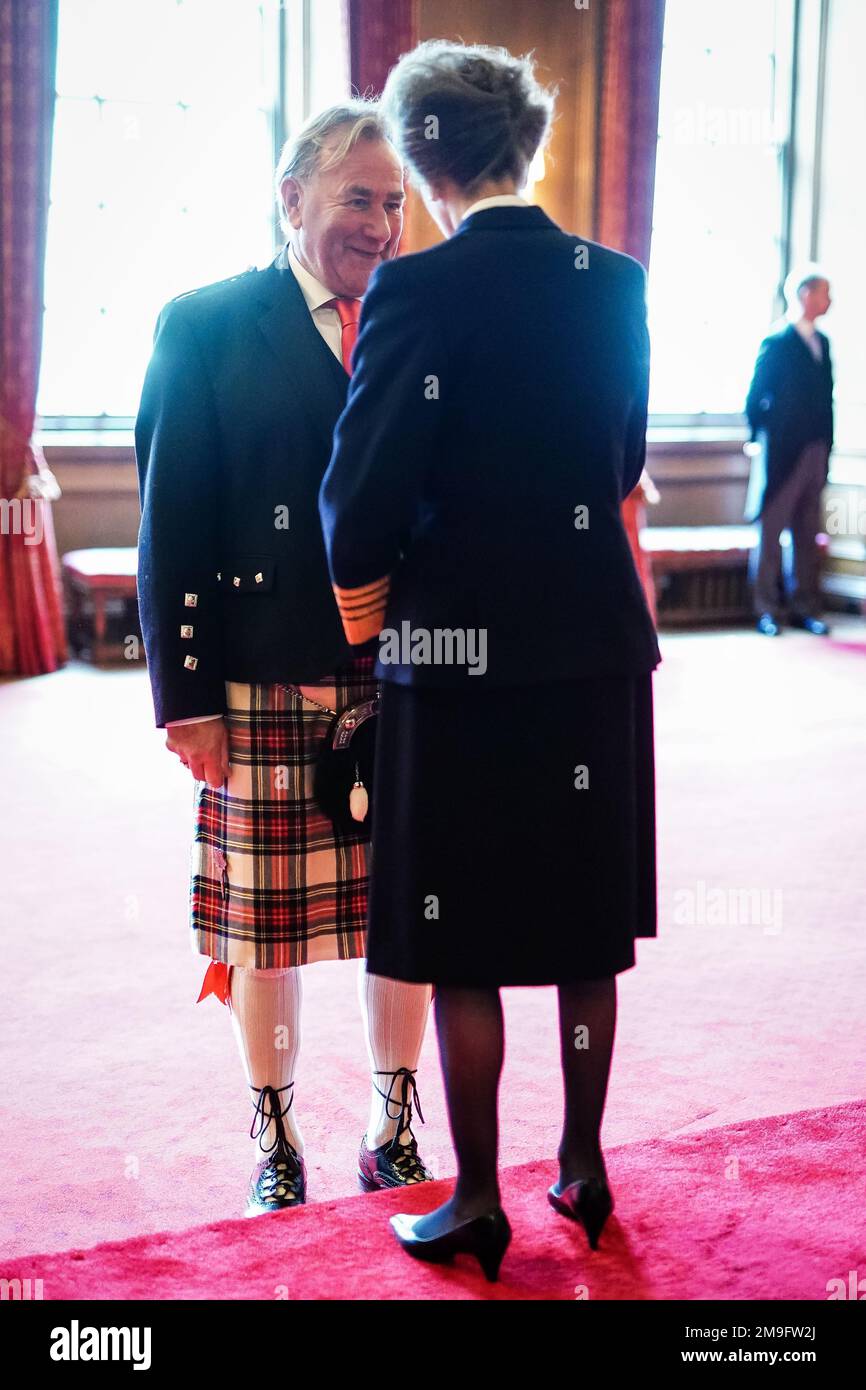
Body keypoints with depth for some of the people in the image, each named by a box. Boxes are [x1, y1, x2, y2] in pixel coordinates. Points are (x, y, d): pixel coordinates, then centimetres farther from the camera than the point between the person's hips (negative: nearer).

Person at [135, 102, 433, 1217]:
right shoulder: (205, 327, 1)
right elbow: (170, 524, -2)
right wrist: (186, 693, -7)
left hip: (406, 686, 3)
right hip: (266, 694, -2)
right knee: (267, 929, 7)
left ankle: (394, 1127, 28)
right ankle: (274, 1139, 26)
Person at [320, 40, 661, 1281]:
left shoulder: (420, 288, -13)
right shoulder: (616, 283, 4)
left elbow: (367, 486, -14)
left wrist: (361, 596, 4)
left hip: (462, 652, -5)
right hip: (597, 643, 5)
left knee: (466, 952, 7)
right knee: (586, 933, 16)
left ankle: (477, 1204, 18)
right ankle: (583, 1169, 30)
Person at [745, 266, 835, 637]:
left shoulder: (821, 342, 13)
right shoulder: (776, 343, -8)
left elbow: (825, 398, 14)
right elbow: (755, 398, -7)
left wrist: (826, 445, 9)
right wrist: (760, 440, -3)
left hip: (815, 454, 7)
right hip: (782, 454, -7)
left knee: (808, 534, 10)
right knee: (771, 532, 1)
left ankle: (805, 607, 15)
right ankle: (768, 610, 6)